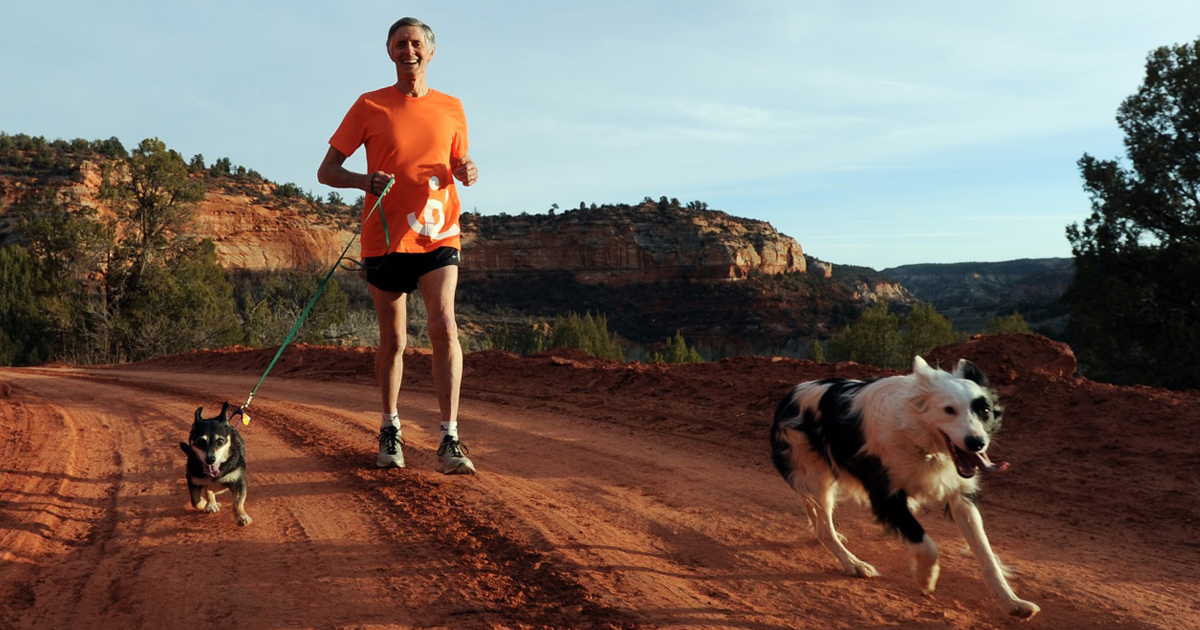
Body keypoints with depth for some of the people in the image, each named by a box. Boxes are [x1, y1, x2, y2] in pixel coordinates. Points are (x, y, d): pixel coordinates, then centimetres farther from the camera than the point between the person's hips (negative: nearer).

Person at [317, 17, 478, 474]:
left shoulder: (451, 109, 9)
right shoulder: (370, 106, 3)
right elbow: (326, 171, 2)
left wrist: (468, 172, -4)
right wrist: (364, 181, -20)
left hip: (438, 235, 1)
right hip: (385, 237, 0)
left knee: (444, 327, -17)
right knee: (392, 340, 8)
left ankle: (449, 441, -15)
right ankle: (390, 430, 28)